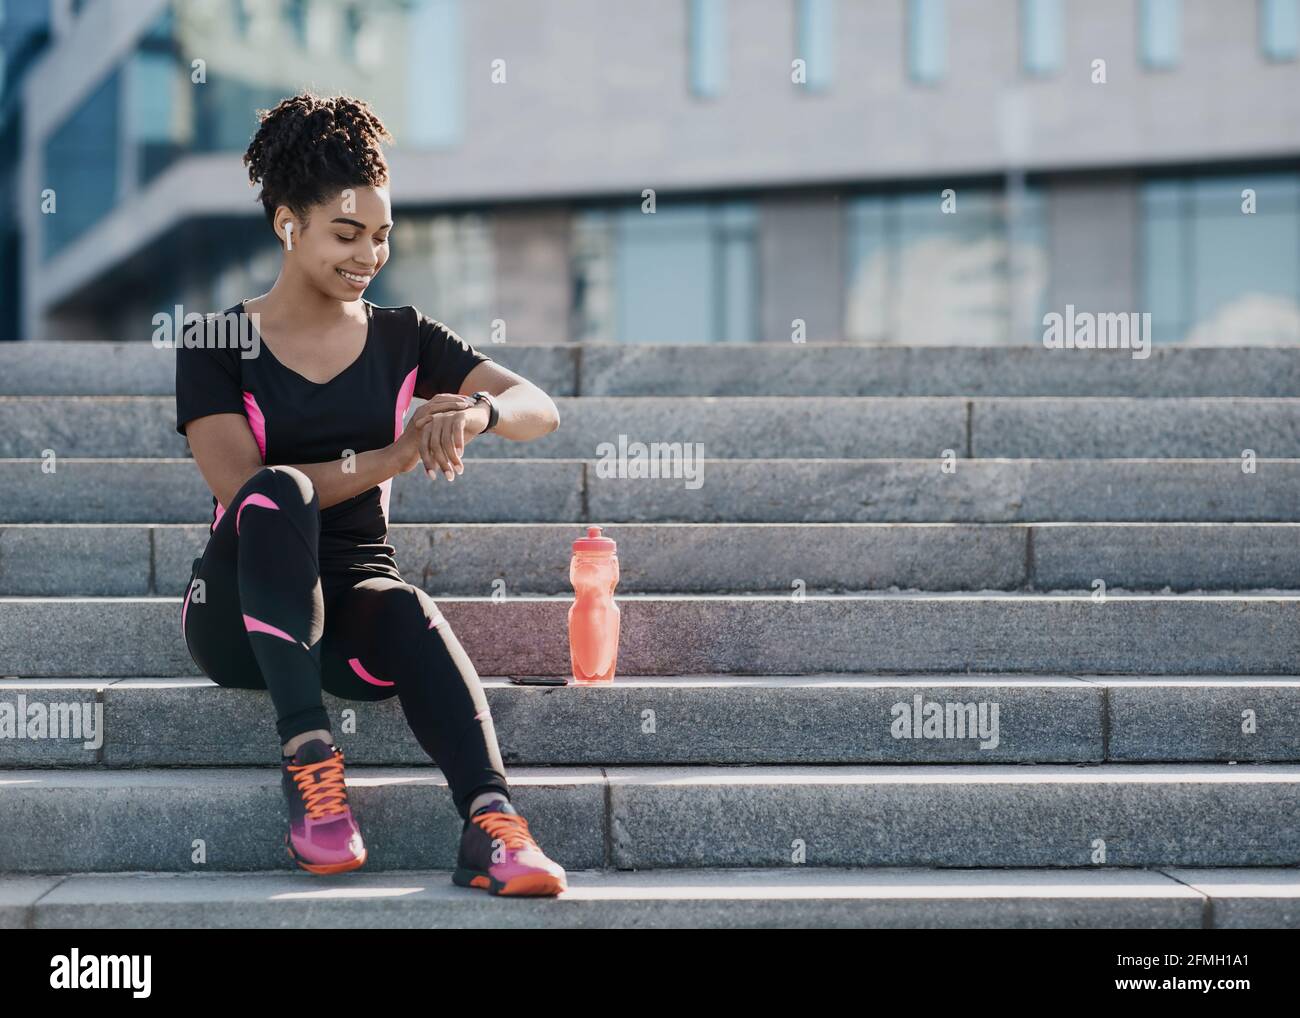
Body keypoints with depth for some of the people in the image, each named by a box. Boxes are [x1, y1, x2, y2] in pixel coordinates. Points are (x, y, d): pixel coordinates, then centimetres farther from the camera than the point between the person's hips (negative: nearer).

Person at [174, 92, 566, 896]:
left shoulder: (401, 340, 9)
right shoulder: (218, 345, -1)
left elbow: (541, 410, -2)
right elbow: (247, 493, -14)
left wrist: (478, 411, -26)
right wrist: (395, 456, -23)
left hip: (353, 594, 2)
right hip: (242, 609, -2)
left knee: (407, 613, -34)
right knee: (281, 489, -33)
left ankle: (491, 820, -54)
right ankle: (308, 759, -38)